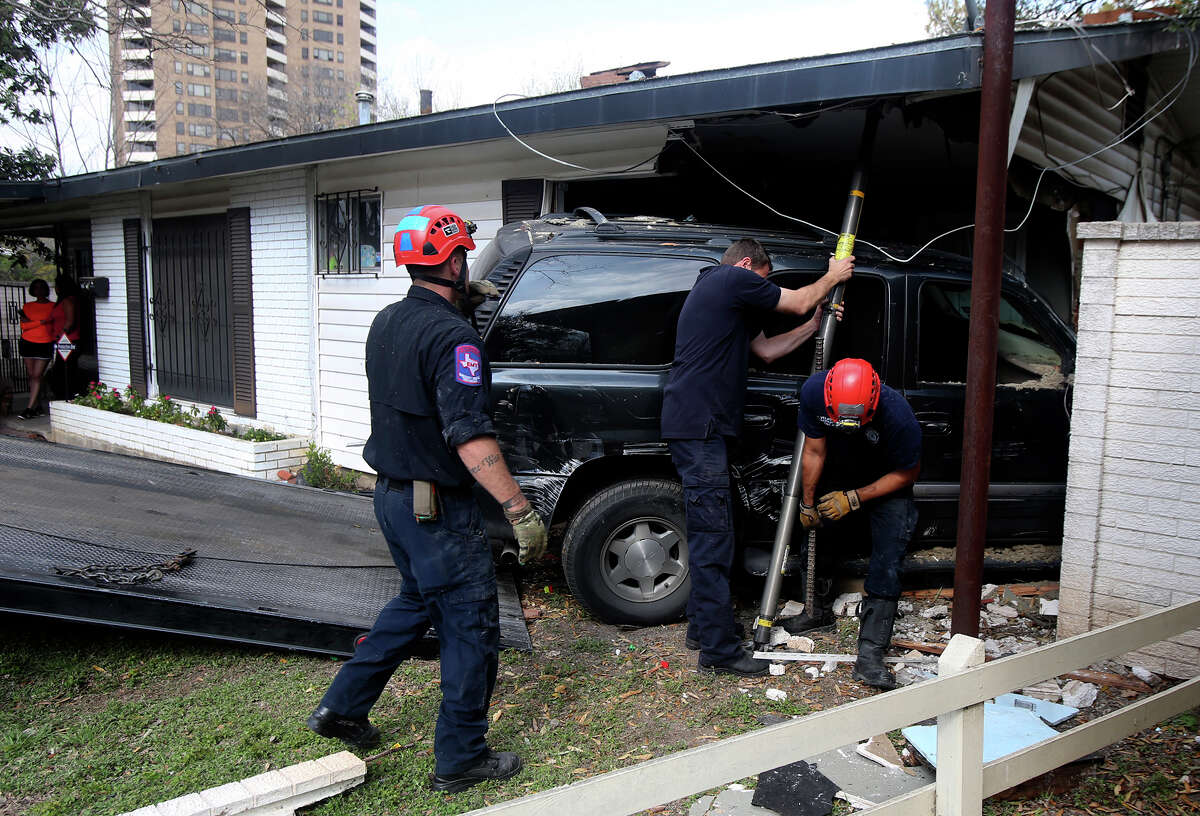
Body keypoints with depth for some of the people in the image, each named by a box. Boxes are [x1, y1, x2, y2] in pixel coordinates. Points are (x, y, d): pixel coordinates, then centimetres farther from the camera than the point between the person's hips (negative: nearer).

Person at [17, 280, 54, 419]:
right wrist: (40, 322, -13)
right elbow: (23, 326, -2)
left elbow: (54, 326, 0)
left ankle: (30, 408, -9)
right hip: (27, 343, 3)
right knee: (31, 375, 4)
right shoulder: (27, 306, 10)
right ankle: (38, 407, 11)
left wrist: (30, 322, -2)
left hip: (45, 344, -3)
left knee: (37, 376, -9)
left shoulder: (53, 307, 3)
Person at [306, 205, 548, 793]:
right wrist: (520, 511, -28)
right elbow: (470, 436, -29)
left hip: (391, 495, 9)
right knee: (470, 625, 5)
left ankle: (342, 707, 33)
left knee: (418, 601, 27)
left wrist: (460, 301, 26)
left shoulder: (386, 322, 6)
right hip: (437, 509, -9)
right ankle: (460, 760, 16)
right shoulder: (452, 338, -22)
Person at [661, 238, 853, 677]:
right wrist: (832, 277, 20)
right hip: (698, 425, -11)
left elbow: (766, 349, 29)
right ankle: (718, 650, -6)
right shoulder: (734, 279, -4)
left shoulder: (713, 288, 28)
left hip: (701, 426, 11)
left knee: (708, 533, 16)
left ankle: (703, 625, 26)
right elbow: (800, 301, 3)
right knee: (713, 536, -10)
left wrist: (815, 325, 26)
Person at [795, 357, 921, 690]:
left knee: (886, 564, -13)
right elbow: (814, 452, -13)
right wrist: (807, 504, -4)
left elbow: (907, 473, -18)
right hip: (836, 474, 3)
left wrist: (854, 498, -20)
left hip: (886, 483, -3)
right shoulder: (814, 391, -30)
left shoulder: (897, 416, -38)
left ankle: (870, 655, -12)